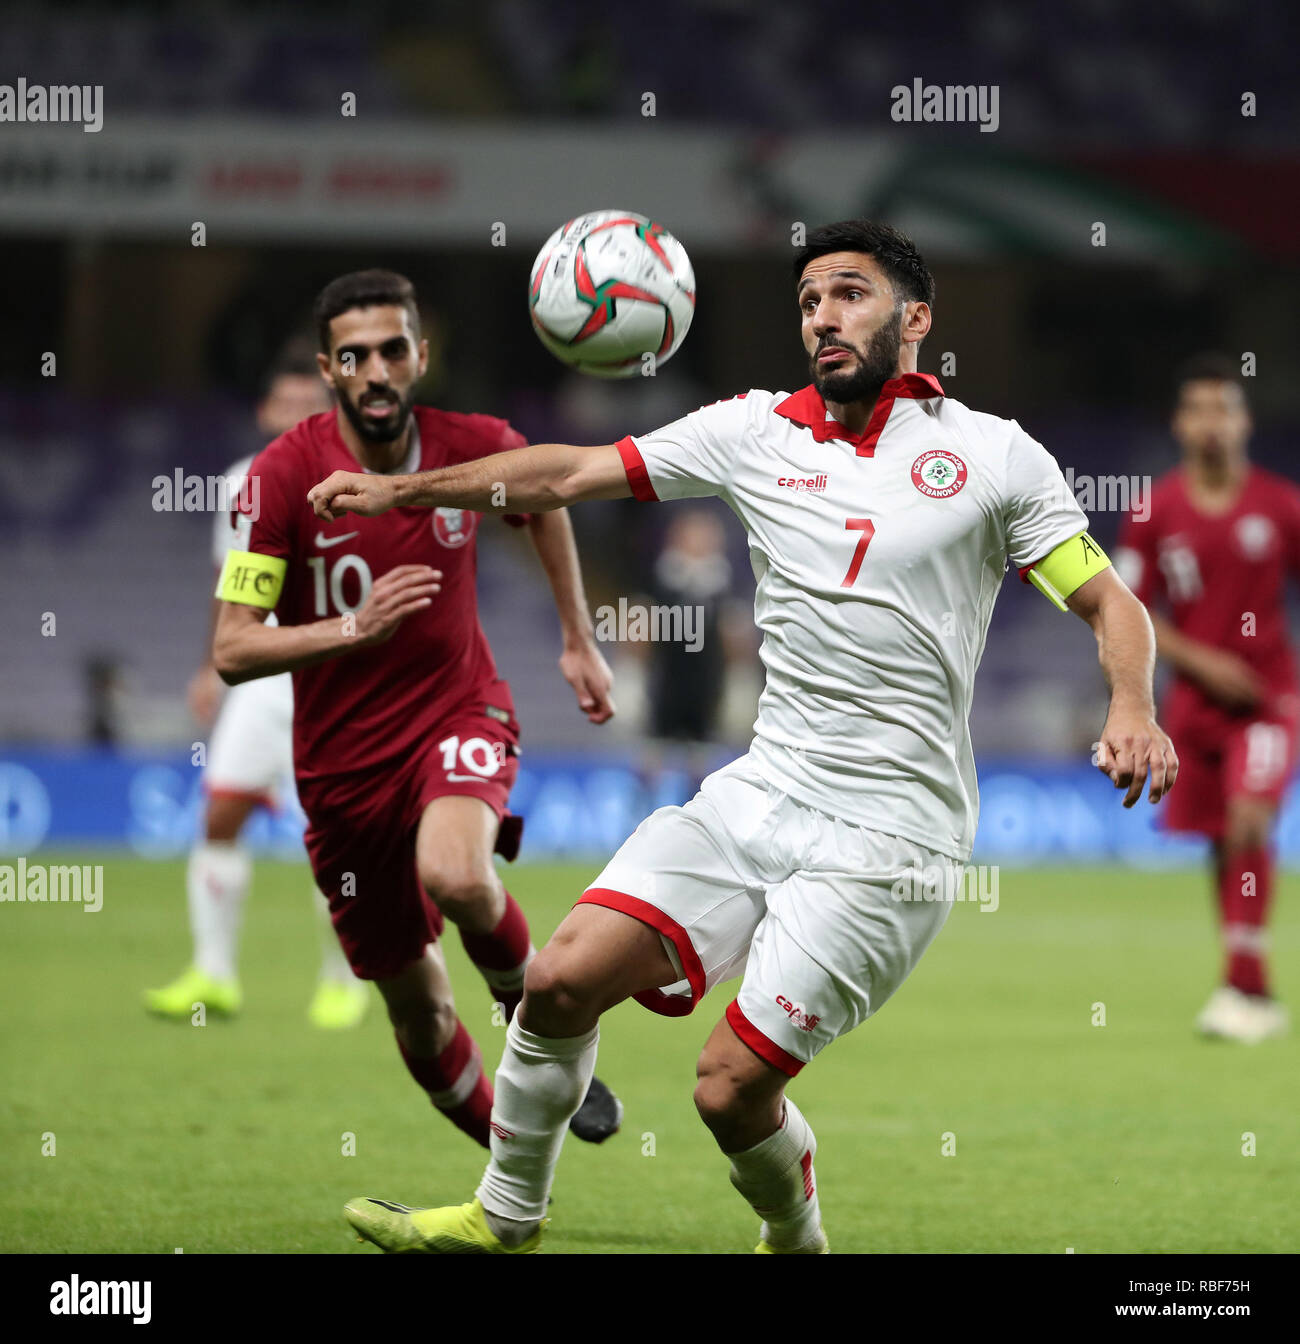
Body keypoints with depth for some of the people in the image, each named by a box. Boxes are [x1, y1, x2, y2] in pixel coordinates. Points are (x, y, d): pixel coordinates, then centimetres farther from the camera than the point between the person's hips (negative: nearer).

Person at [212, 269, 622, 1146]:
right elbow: (232, 651, -17)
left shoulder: (474, 448, -9)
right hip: (344, 761, 1)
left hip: (460, 714, -1)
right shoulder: (283, 475, -15)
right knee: (418, 1010, 6)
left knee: (454, 875, -35)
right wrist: (356, 628, -31)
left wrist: (580, 642, 17)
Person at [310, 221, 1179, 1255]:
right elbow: (572, 474, 10)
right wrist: (398, 490, 5)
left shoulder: (994, 454, -2)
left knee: (732, 1087, -10)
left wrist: (1132, 709, -22)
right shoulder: (757, 431, 8)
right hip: (761, 794, 5)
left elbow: (1110, 602, -1)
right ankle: (508, 1216, 16)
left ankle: (795, 1239, 20)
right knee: (564, 978, -5)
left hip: (889, 838, -5)